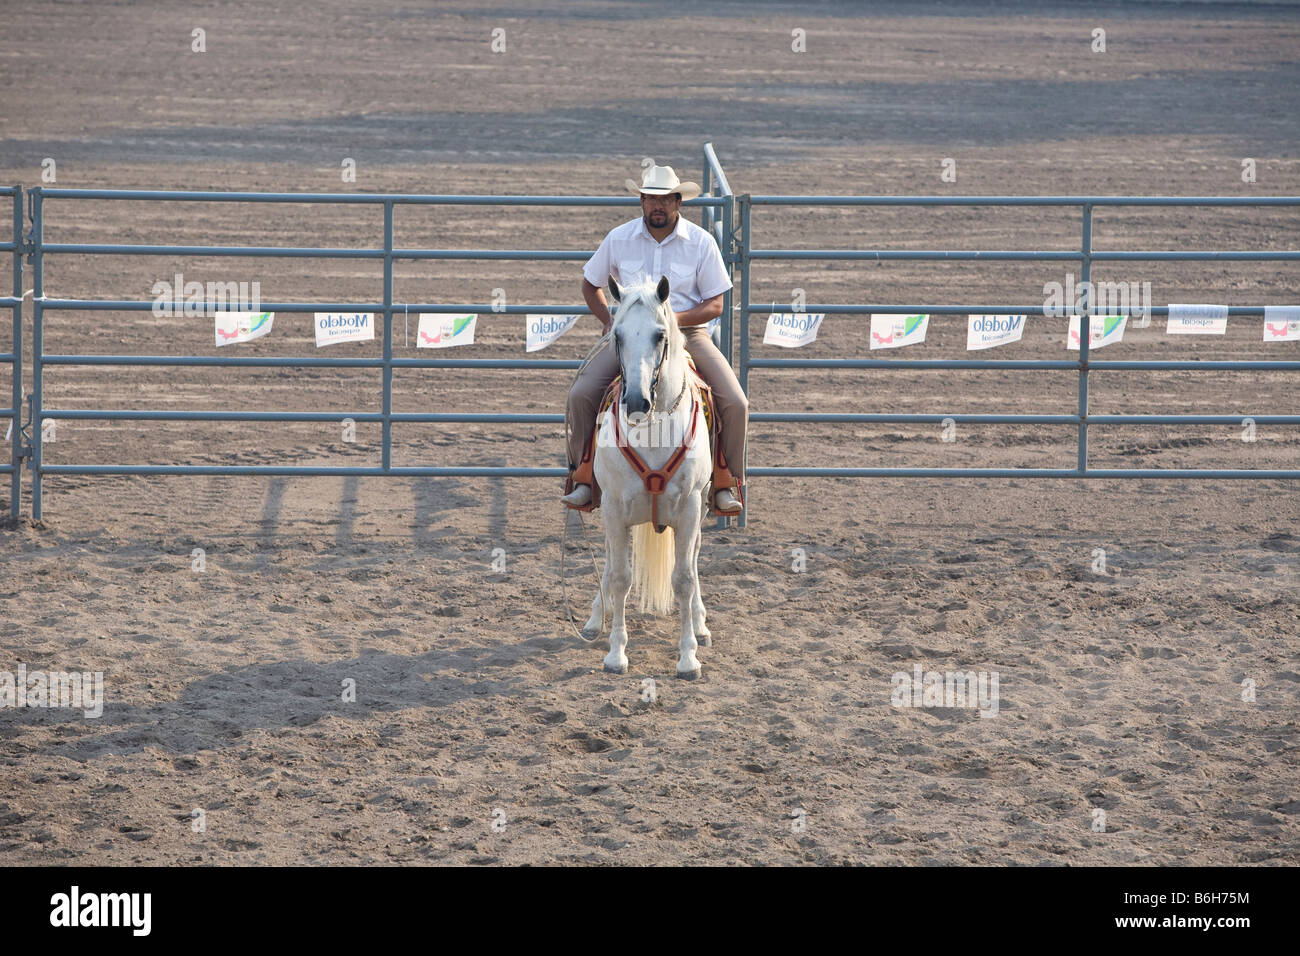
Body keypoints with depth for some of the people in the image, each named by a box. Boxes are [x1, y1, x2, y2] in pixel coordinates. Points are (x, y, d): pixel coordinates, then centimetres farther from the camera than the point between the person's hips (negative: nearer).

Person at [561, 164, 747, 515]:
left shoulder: (701, 242, -3)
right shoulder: (620, 238, 1)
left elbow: (714, 305, -1)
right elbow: (590, 284, 16)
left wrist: (677, 318, -19)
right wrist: (609, 321, -1)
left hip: (688, 332, -1)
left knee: (735, 404, -19)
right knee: (581, 395, -20)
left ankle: (726, 485, -2)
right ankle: (583, 479, -4)